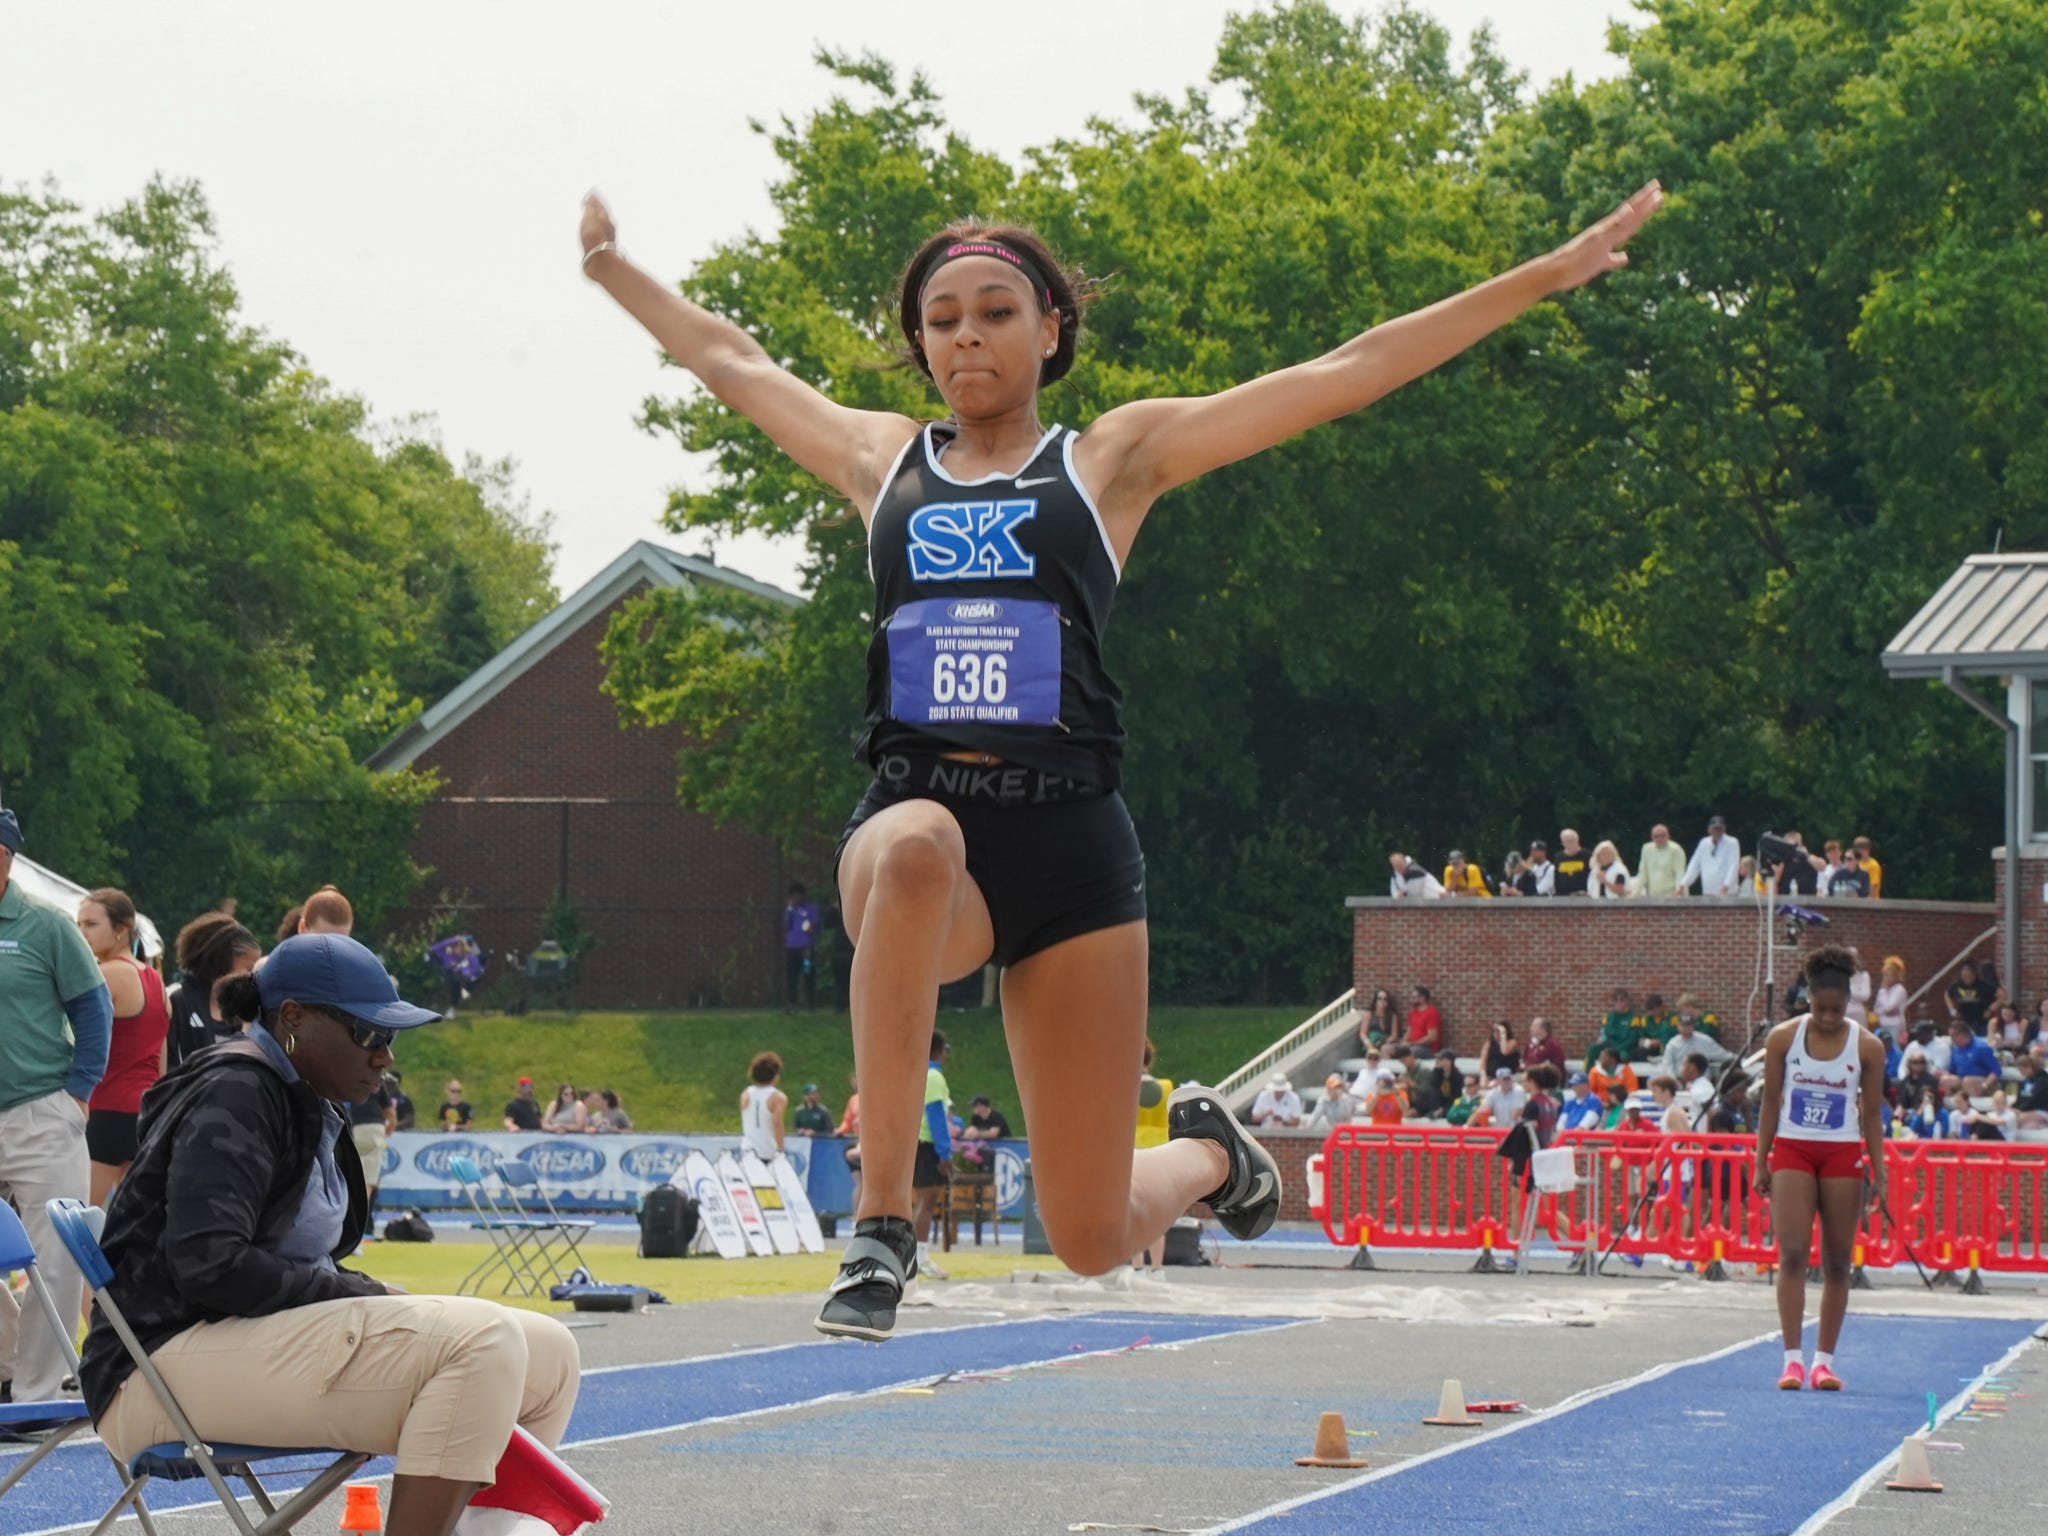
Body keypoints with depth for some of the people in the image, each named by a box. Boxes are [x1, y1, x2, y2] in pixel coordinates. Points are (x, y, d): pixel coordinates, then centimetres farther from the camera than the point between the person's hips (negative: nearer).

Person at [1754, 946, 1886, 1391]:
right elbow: (1771, 1102, 4)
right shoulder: (1783, 1038, -3)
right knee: (1791, 1253, -11)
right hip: (1792, 1151, -1)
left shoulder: (1867, 1047, -3)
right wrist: (1761, 1163, 2)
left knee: (1838, 1262, 3)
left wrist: (1878, 1174, -1)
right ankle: (1792, 1358, -14)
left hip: (1843, 1155, 1)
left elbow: (1872, 1113, 2)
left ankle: (1825, 1360, 10)